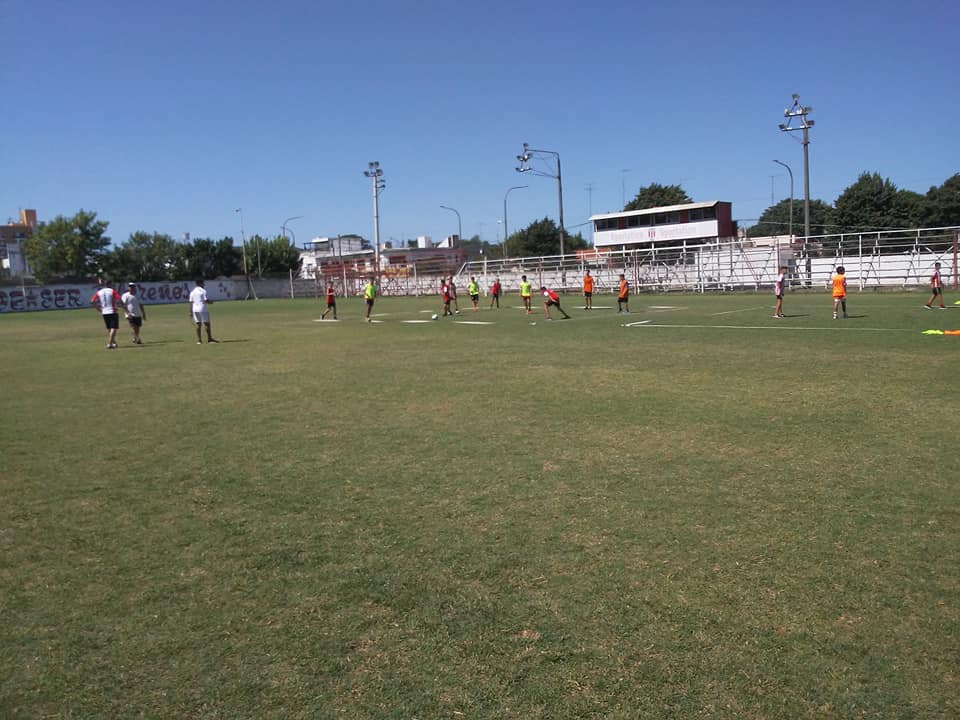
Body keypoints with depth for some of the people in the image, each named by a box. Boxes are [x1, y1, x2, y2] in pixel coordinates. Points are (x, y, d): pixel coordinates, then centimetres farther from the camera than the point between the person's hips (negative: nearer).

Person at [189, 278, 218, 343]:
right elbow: (206, 300, -14)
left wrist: (191, 312, 9)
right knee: (206, 323, 2)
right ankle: (209, 338, 4)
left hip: (195, 309, 6)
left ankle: (199, 340, 3)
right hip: (202, 309, -6)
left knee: (198, 324, 6)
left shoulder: (192, 291, 10)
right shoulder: (203, 291, -8)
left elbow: (191, 302, 8)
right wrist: (211, 302, 7)